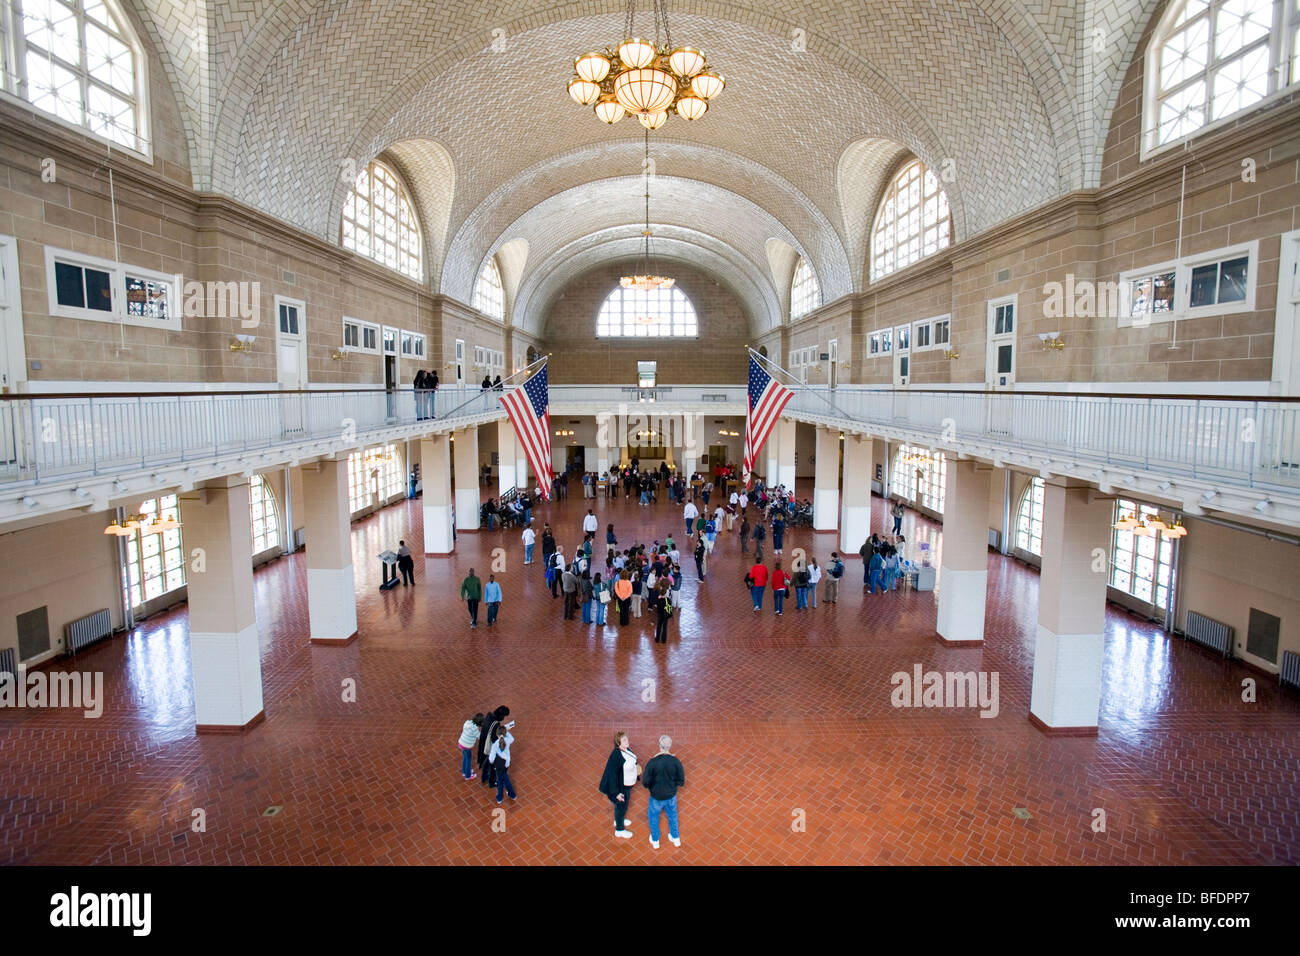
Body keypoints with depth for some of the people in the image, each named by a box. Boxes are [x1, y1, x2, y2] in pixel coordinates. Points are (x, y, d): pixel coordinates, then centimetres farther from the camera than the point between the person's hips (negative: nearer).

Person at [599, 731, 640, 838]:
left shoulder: (626, 749, -12)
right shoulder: (616, 756, -36)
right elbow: (612, 775, -29)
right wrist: (617, 792, -24)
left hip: (627, 783, 8)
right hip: (622, 786, -8)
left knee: (625, 803, 30)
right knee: (621, 806, 15)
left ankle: (618, 820, 56)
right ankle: (619, 829, 39)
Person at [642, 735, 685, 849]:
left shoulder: (652, 762, -28)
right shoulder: (676, 761, -21)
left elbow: (645, 783, -20)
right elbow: (681, 782, -11)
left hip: (657, 797, -2)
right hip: (671, 796, 2)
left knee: (653, 816, 25)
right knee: (672, 815, 29)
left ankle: (655, 840, 44)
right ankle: (676, 838, 47)